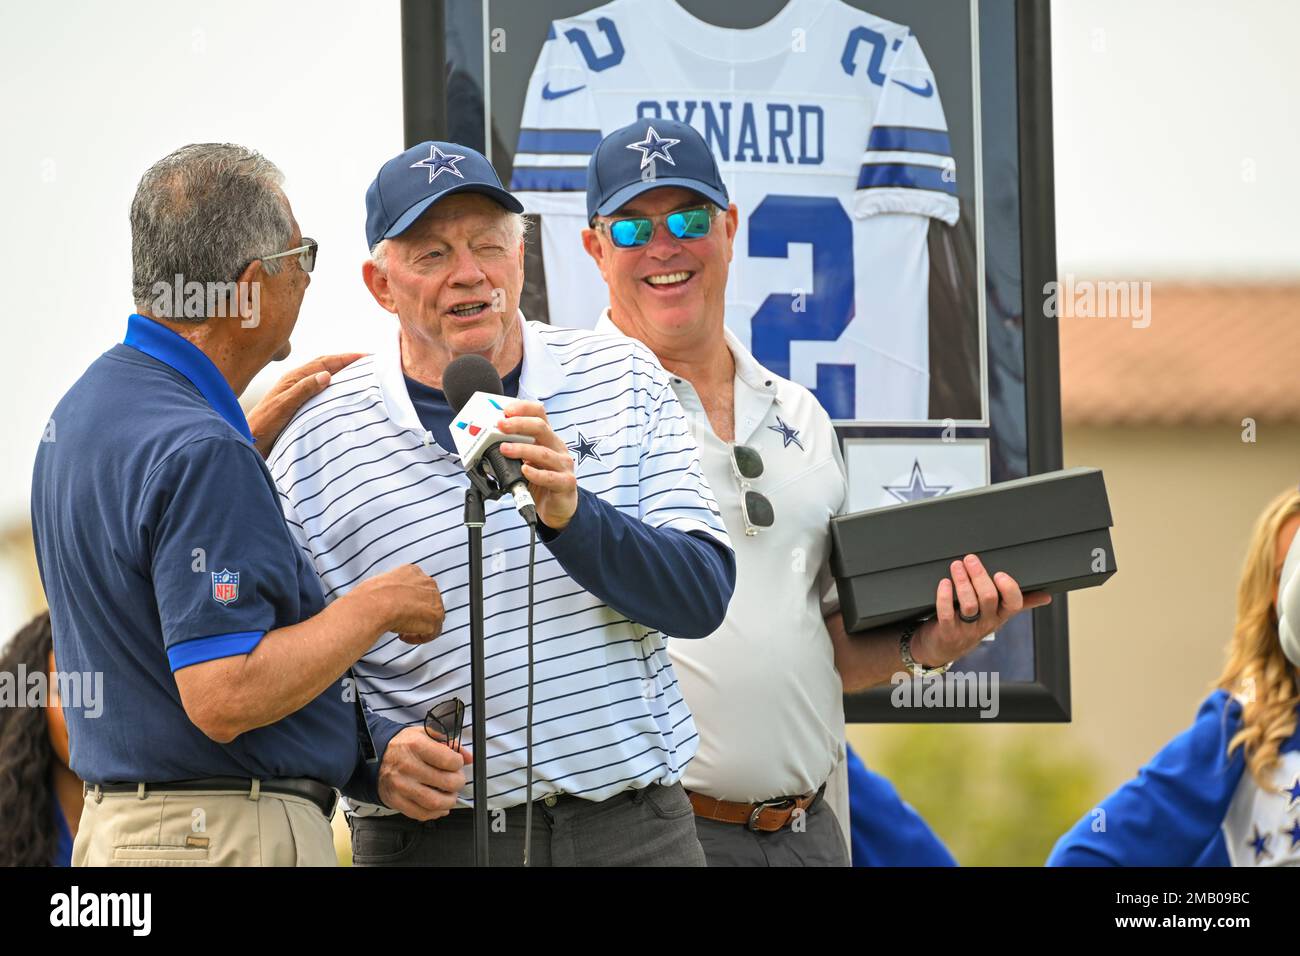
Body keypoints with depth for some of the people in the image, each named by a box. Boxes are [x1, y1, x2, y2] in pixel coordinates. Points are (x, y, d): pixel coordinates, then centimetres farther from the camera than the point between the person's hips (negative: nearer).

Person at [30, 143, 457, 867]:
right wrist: (379, 605, -14)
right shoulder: (203, 454, -20)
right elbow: (225, 697, -25)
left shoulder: (89, 406, 11)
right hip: (230, 836, -10)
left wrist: (254, 431, 26)